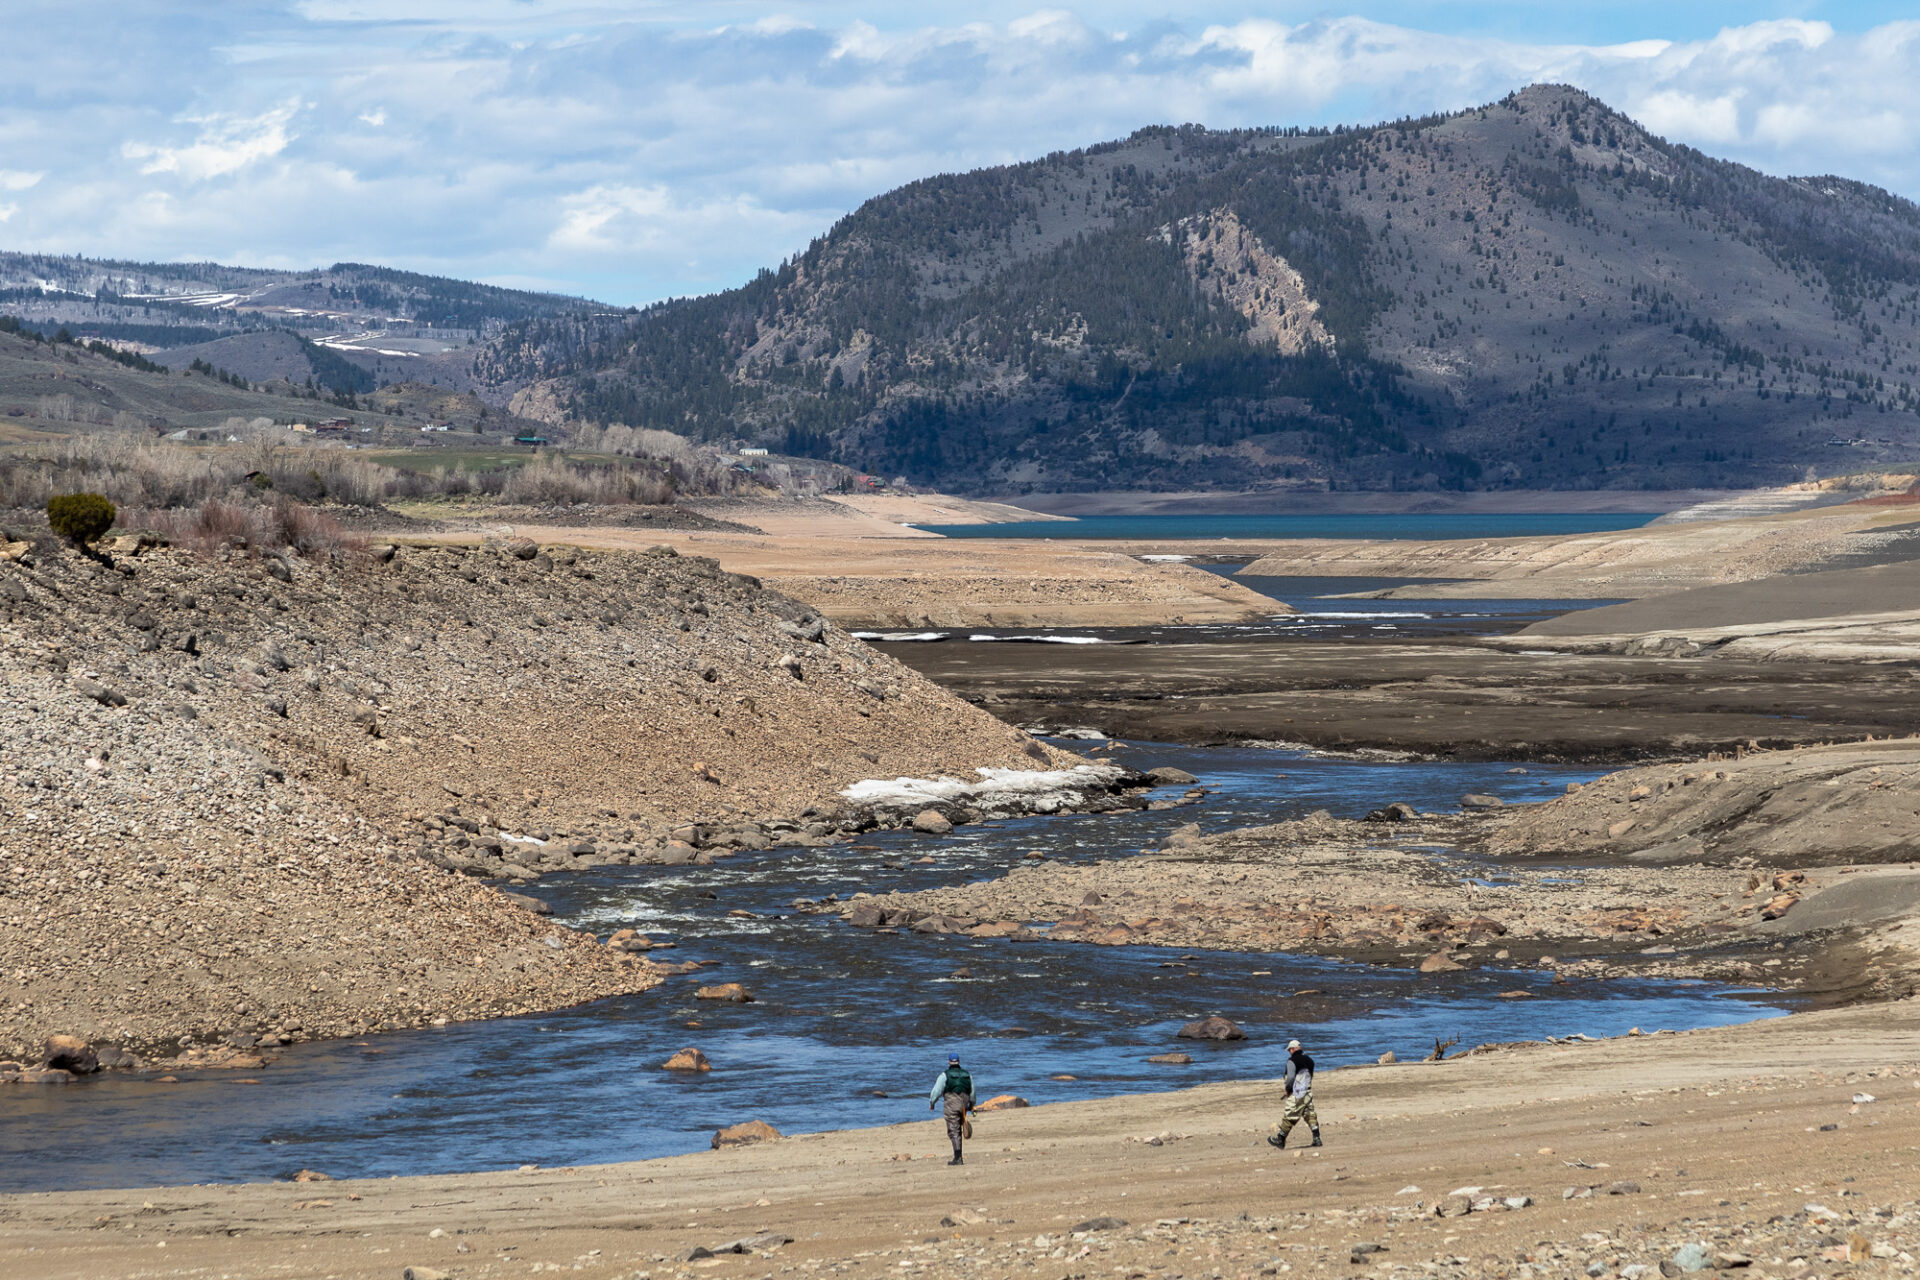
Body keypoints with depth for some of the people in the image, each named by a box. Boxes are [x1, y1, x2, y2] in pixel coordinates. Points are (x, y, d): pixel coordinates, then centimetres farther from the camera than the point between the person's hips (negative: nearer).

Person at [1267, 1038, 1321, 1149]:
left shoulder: (1292, 1061, -12)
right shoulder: (1309, 1060, 10)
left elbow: (1291, 1077, -21)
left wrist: (1286, 1087, -3)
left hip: (1296, 1094, -6)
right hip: (1308, 1092, 6)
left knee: (1289, 1117, 1)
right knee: (1310, 1115, 7)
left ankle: (1280, 1140, 11)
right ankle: (1316, 1138, -1)